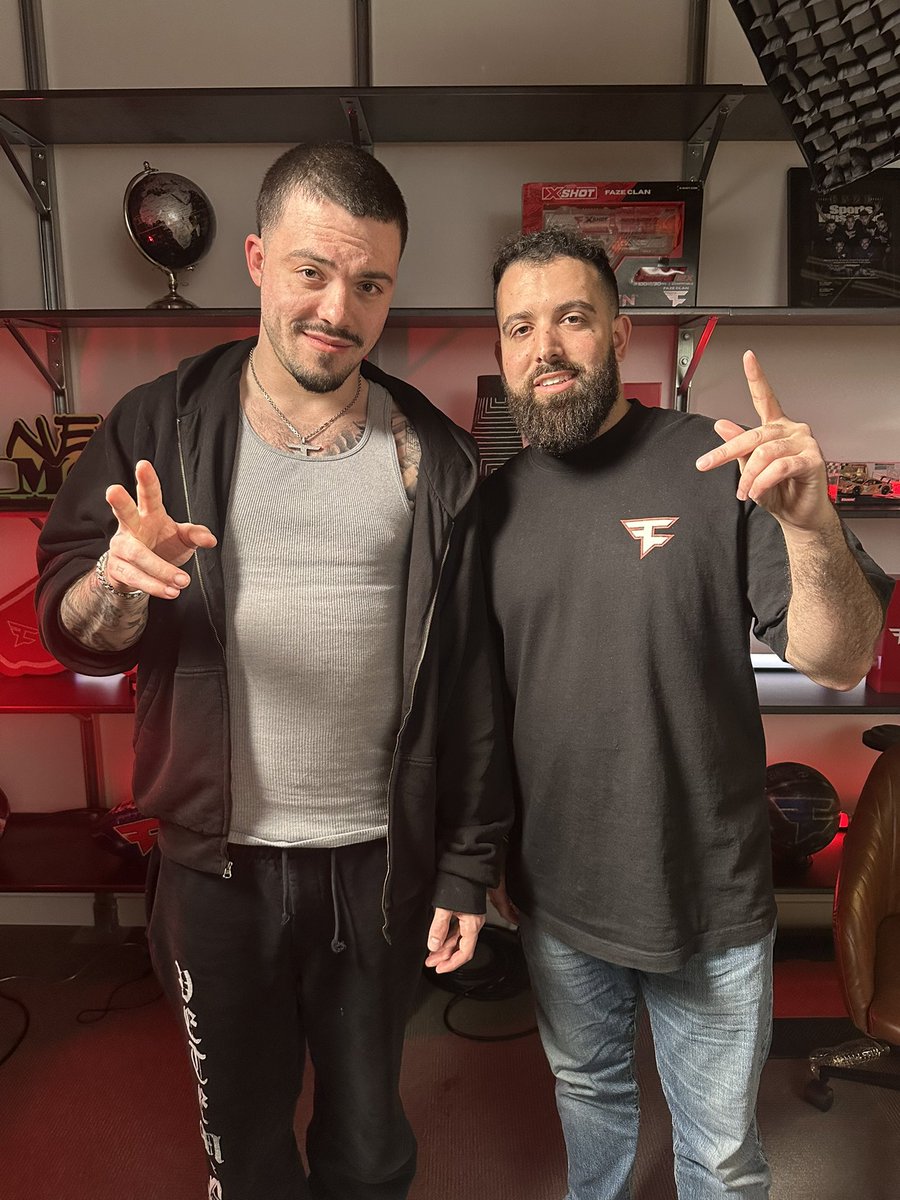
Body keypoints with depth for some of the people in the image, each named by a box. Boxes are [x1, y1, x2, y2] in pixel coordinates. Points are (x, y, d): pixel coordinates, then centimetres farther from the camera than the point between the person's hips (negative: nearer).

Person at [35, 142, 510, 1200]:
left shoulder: (433, 460, -4)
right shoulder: (161, 427, -4)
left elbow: (468, 677, -2)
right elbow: (70, 631, -1)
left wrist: (467, 866, -1)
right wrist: (118, 582, -25)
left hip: (380, 861, 1)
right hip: (219, 860, 0)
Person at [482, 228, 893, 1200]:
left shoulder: (718, 469, -13)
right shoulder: (492, 503, -3)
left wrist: (811, 526, -35)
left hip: (708, 897, -3)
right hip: (552, 894, 3)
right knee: (586, 1090, 28)